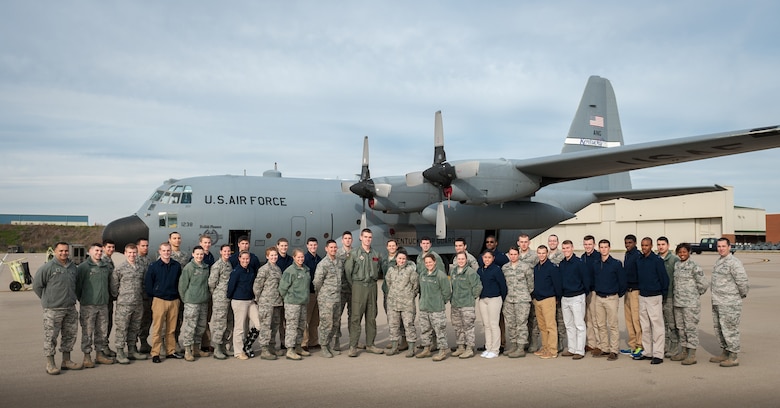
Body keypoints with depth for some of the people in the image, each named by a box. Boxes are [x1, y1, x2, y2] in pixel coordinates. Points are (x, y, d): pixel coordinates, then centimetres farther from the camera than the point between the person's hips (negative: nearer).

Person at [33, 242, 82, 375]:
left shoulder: (73, 267, 10)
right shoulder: (47, 267, -10)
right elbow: (37, 285, -5)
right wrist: (47, 299, -1)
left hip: (70, 309, 7)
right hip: (52, 309, -6)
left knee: (70, 335, 12)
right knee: (50, 337, -2)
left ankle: (66, 361, 24)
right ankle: (50, 364, 7)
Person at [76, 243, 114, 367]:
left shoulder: (106, 267, 12)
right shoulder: (83, 267, -5)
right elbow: (77, 284, -4)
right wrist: (81, 299, 0)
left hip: (103, 305, 5)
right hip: (88, 305, -5)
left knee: (102, 331, 10)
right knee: (87, 331, -2)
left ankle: (99, 354, 20)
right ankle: (87, 356, 6)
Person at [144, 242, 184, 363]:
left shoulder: (177, 266, 6)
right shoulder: (154, 266, -2)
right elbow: (147, 283, 2)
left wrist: (179, 297, 9)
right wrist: (153, 297, 1)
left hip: (174, 300, 3)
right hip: (159, 300, -3)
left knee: (171, 328, 8)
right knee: (157, 328, -2)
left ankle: (171, 351, 18)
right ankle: (155, 353, 4)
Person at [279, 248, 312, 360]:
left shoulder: (306, 269, 11)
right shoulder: (290, 271, -12)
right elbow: (283, 287, -10)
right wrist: (288, 298, 0)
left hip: (303, 303, 8)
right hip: (292, 303, -8)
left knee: (301, 326, 14)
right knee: (292, 326, -6)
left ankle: (298, 347, 26)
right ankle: (290, 351, -2)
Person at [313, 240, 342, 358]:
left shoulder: (340, 263, 11)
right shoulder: (323, 264, -10)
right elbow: (317, 282, -7)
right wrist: (320, 295, 4)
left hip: (337, 298, 7)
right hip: (326, 299, -7)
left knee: (336, 324, 11)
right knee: (326, 323, -3)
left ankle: (327, 344, 25)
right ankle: (323, 347, 10)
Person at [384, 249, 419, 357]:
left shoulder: (411, 269, -2)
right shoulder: (391, 269, 9)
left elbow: (416, 284, 3)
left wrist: (411, 295, 7)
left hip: (407, 302, -4)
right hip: (392, 302, 4)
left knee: (409, 324, -3)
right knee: (393, 324, 8)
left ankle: (411, 348, 5)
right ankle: (394, 347, 19)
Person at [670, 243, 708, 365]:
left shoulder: (694, 267, -11)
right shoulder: (676, 265, 10)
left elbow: (703, 284, -10)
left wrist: (695, 295, 0)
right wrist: (677, 294, 12)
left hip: (690, 303, -8)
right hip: (677, 302, 8)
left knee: (691, 327, -3)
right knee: (680, 328, 14)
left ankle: (692, 355, 2)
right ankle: (683, 351, 25)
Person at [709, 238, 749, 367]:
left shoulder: (734, 263, -15)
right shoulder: (718, 261, 14)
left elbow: (742, 281, -18)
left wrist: (743, 295, -4)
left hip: (730, 303, -10)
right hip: (717, 303, 10)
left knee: (729, 329, -4)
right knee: (719, 329, 16)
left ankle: (734, 357, 4)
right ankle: (725, 353, 28)